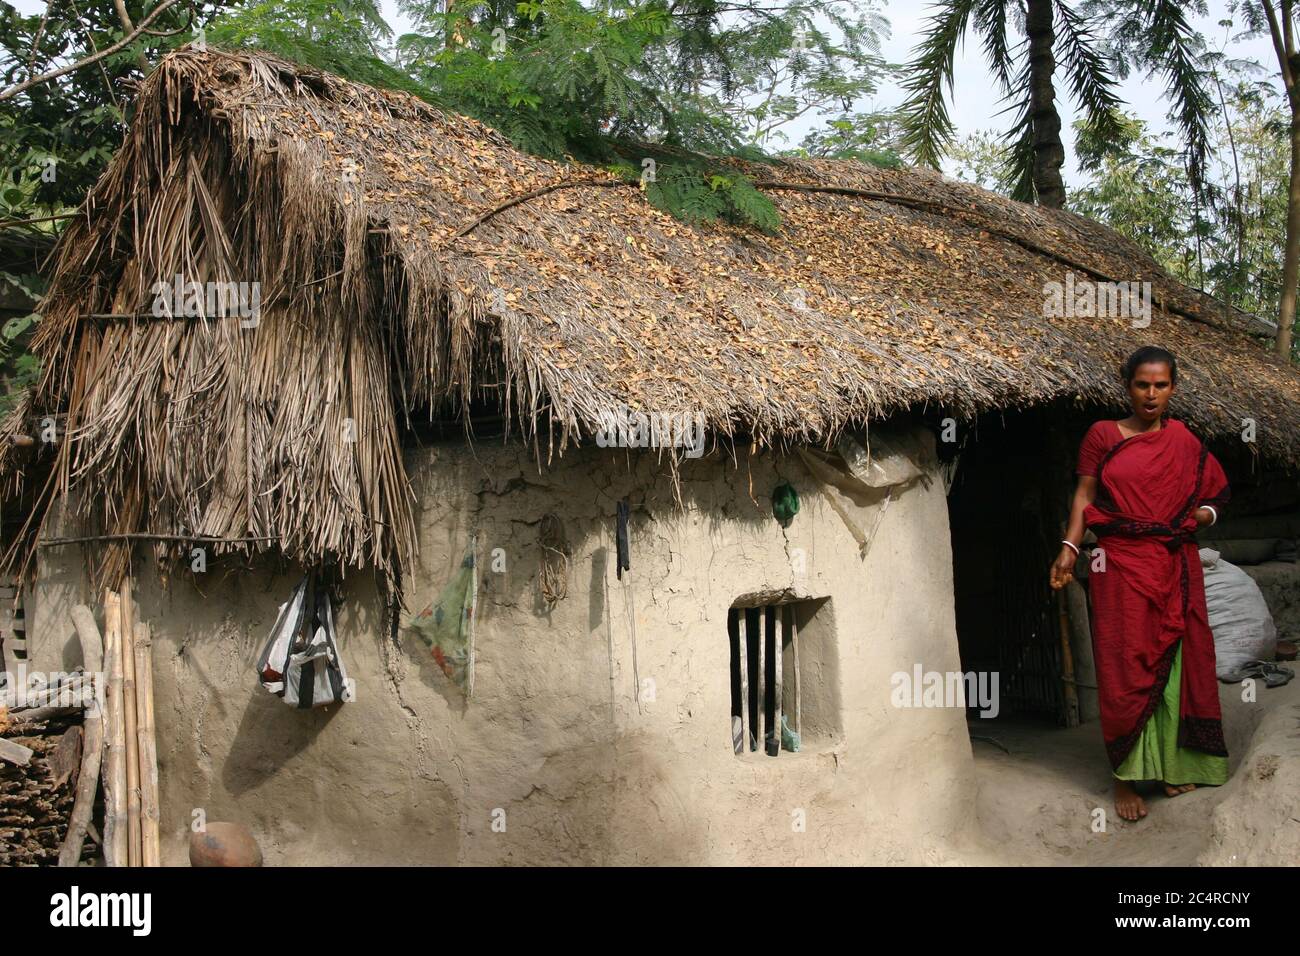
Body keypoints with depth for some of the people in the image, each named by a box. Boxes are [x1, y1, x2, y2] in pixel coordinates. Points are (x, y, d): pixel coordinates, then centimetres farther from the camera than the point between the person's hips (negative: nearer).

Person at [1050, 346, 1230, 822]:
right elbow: (1084, 495, 1)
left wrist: (1202, 515, -5)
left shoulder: (1182, 440, 8)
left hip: (1175, 567, 3)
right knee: (1127, 667, -3)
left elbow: (1212, 491, 16)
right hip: (1121, 567, -3)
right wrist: (1069, 546, -11)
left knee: (1175, 661, 6)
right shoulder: (1102, 435, 1)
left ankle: (1173, 763, 20)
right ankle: (1124, 776, 5)